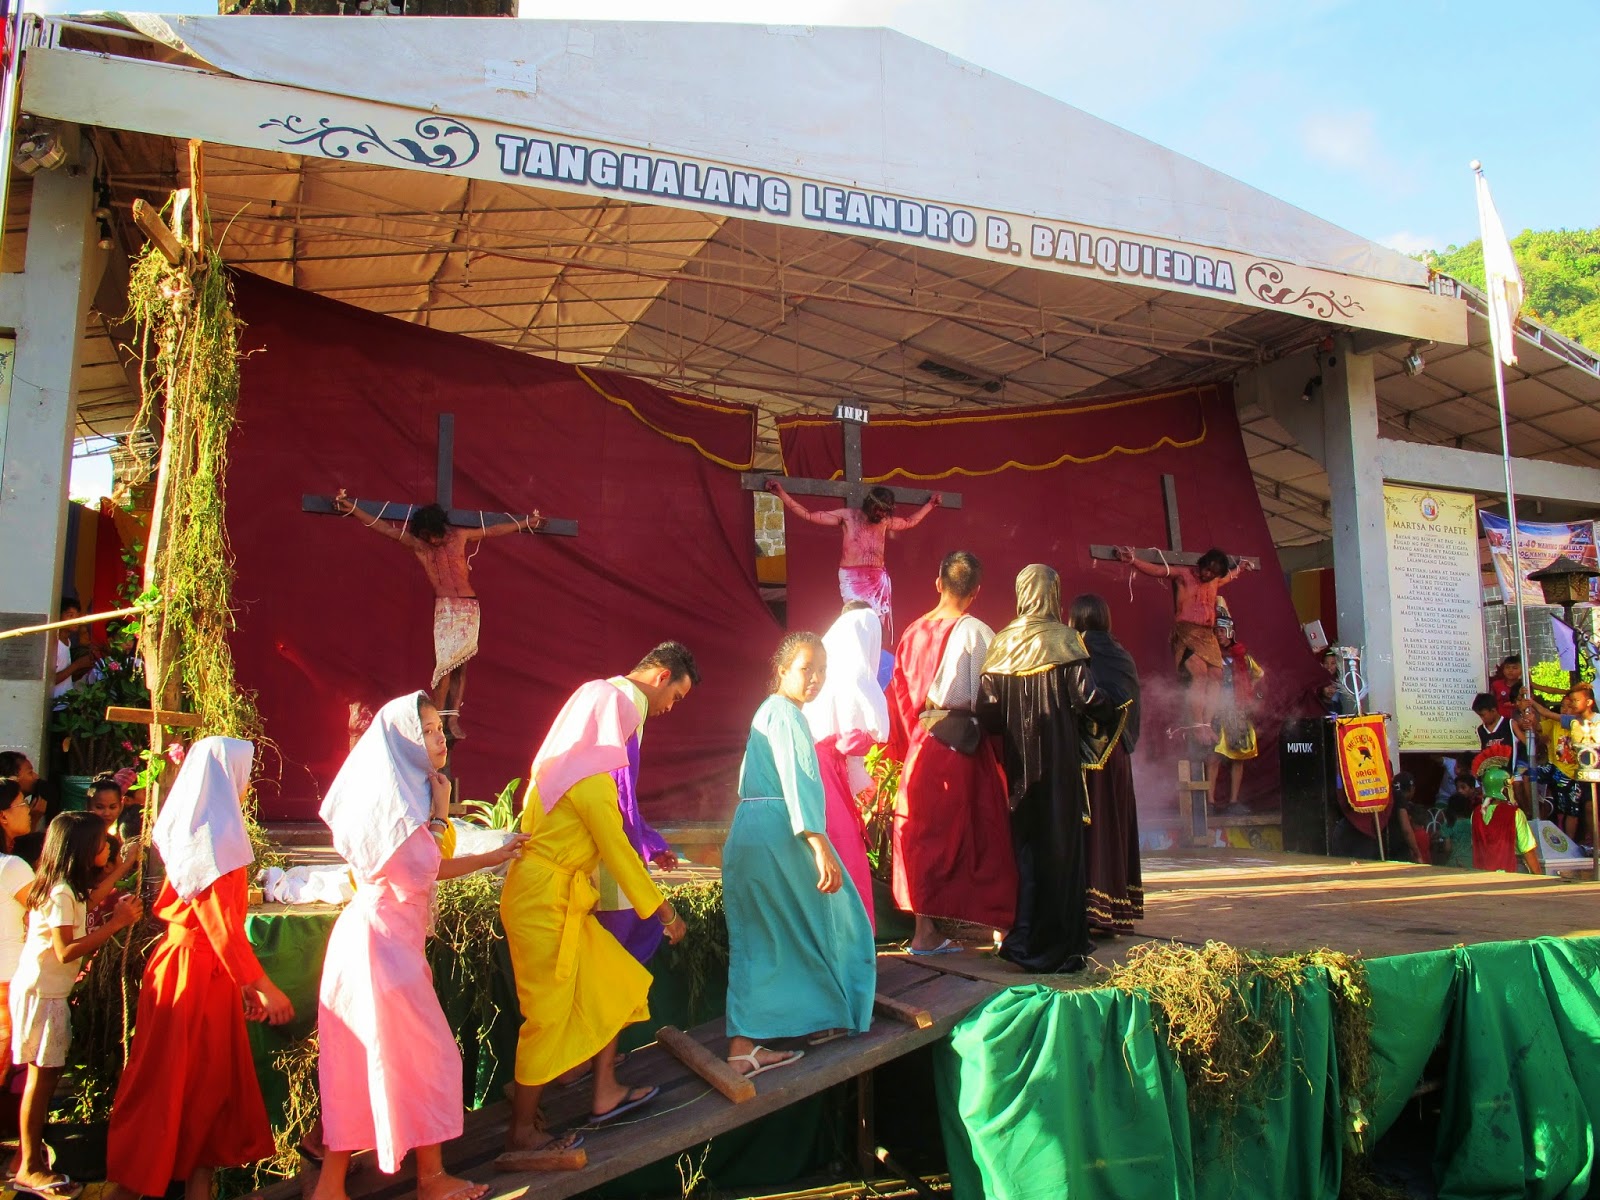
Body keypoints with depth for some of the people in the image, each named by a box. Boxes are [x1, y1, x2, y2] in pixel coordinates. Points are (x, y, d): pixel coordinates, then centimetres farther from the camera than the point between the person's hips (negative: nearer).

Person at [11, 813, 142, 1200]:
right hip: (41, 992, -10)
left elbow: (88, 901, 28)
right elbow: (66, 950, -26)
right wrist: (116, 923, -26)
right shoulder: (61, 893, -22)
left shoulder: (67, 887, 7)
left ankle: (32, 1148, 25)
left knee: (47, 1073, 15)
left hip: (48, 991, 10)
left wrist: (122, 868, 25)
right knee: (42, 1075, -3)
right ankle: (29, 1168, 5)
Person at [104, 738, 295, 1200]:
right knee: (170, 1080, 2)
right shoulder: (214, 837, -19)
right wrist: (262, 985, -17)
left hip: (209, 970, 9)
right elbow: (221, 924, -22)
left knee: (212, 1077, 13)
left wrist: (244, 980, 16)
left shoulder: (198, 832, 11)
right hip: (193, 970, -9)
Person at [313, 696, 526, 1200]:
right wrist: (440, 812, -10)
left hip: (371, 937, 9)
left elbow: (433, 866, 16)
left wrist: (497, 856, 15)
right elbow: (421, 870, -16)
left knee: (357, 1063, 14)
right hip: (383, 941, -9)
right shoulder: (392, 795, -16)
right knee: (429, 1058, 2)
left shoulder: (409, 789, 12)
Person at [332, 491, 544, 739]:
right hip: (444, 607, -1)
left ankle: (453, 718, 2)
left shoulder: (460, 536, 6)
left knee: (460, 664, 0)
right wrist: (353, 509, -7)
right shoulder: (418, 545, 2)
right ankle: (438, 718, -6)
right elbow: (385, 527, -2)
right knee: (445, 663, -11)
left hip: (469, 607, 1)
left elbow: (494, 530, 15)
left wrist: (526, 523, 22)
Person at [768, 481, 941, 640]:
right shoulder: (847, 516, 1)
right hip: (853, 579, -4)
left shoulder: (885, 522, 14)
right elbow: (808, 515, 1)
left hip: (879, 580, 5)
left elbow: (910, 522, 34)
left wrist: (930, 504, 37)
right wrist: (781, 493, -3)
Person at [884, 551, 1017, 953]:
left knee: (922, 831, 9)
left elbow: (900, 694, 9)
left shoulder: (912, 631, 6)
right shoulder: (977, 633, -8)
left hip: (921, 741, 5)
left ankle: (926, 929, 11)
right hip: (962, 743, -5)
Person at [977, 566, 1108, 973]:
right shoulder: (1063, 638, -6)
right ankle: (1057, 945, 6)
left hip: (1017, 762, 4)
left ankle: (1022, 940, 15)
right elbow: (1088, 697, -12)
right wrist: (1106, 710, 9)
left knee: (1023, 845, 11)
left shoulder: (1001, 643, 4)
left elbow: (987, 711, -1)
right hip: (1058, 759, -4)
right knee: (1059, 843, 2)